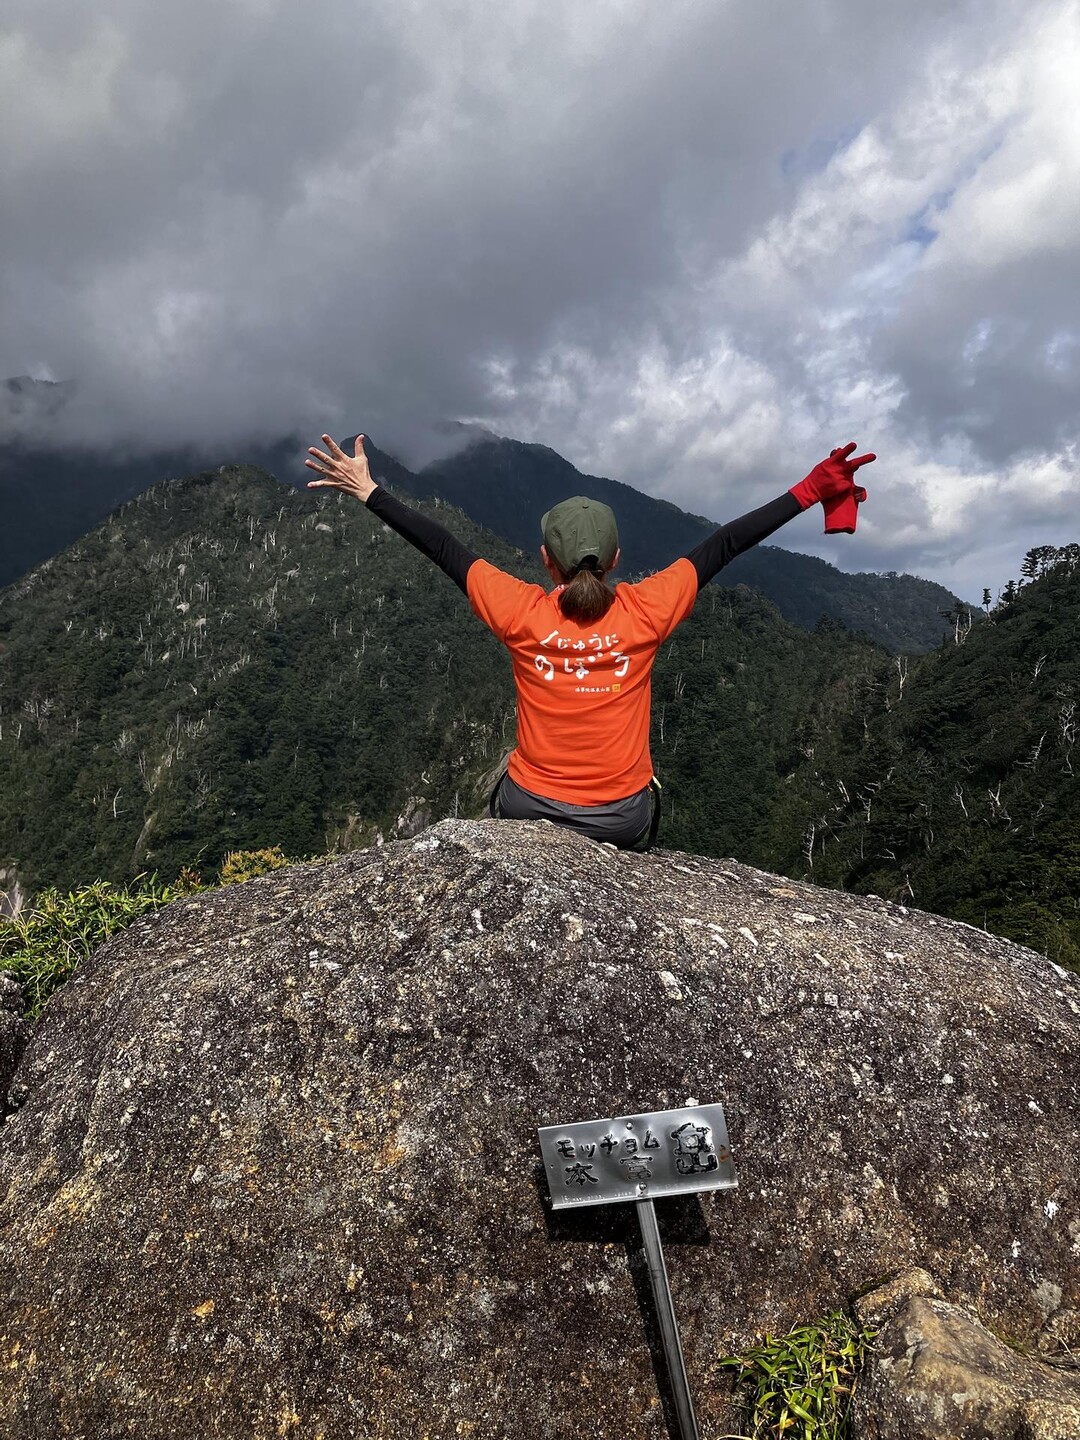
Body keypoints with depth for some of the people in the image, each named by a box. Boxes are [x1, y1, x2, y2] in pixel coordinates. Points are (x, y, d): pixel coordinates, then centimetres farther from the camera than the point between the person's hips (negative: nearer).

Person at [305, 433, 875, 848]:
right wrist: (810, 491, 2)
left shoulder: (521, 612, -14)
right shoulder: (646, 611, -14)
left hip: (528, 811, 0)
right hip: (624, 822, 0)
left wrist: (367, 491, 5)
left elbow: (441, 547, -6)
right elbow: (724, 545, -7)